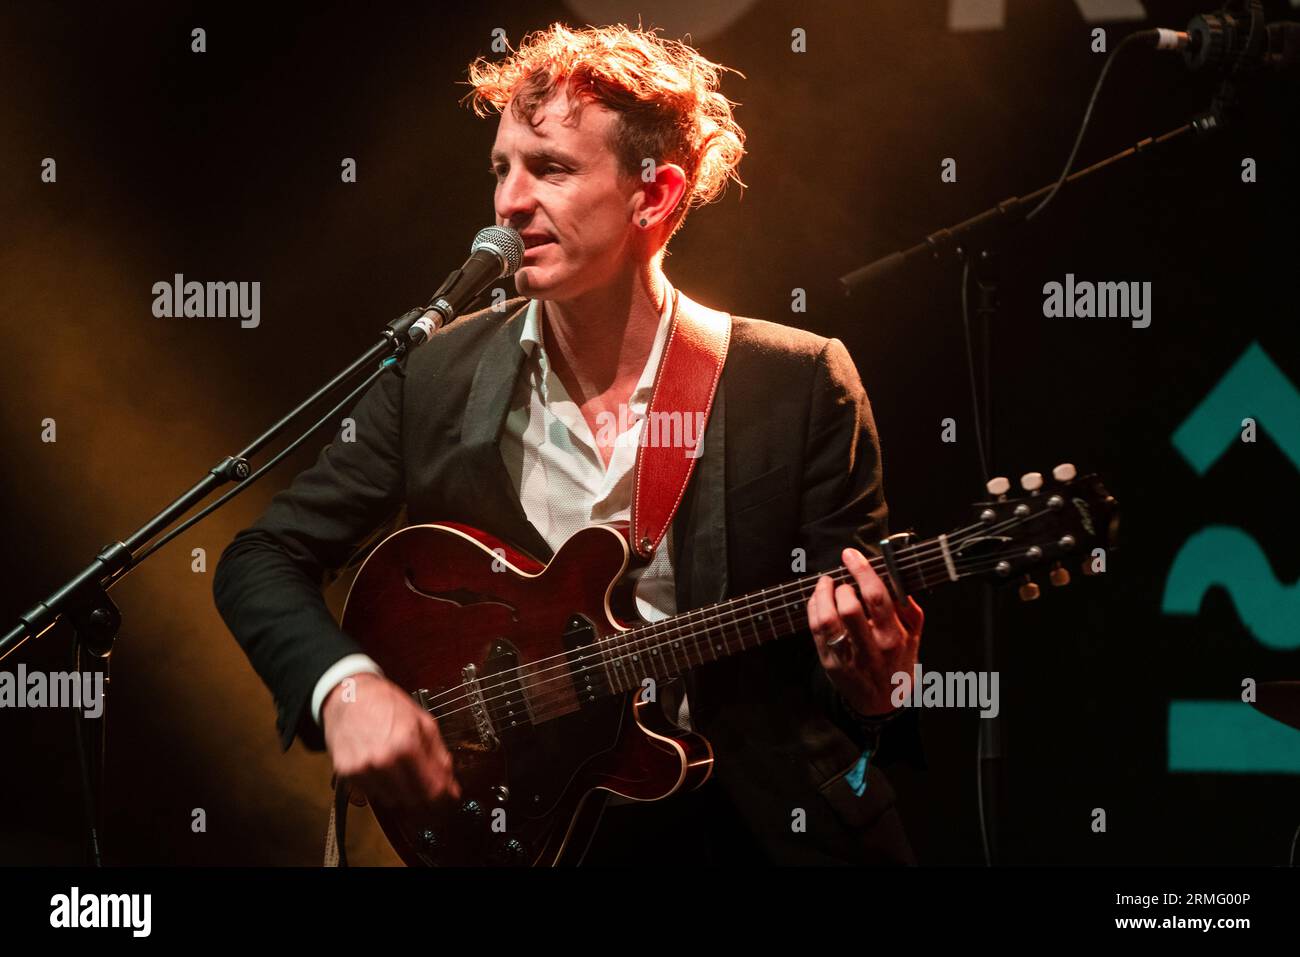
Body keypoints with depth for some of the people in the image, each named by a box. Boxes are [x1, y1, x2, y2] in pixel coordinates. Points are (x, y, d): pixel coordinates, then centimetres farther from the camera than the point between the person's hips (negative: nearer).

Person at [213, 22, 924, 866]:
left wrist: (869, 690, -21)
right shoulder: (437, 378, 4)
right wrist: (344, 688, -12)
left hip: (753, 818, -1)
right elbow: (264, 561, 8)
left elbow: (861, 613, 3)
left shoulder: (801, 385, -3)